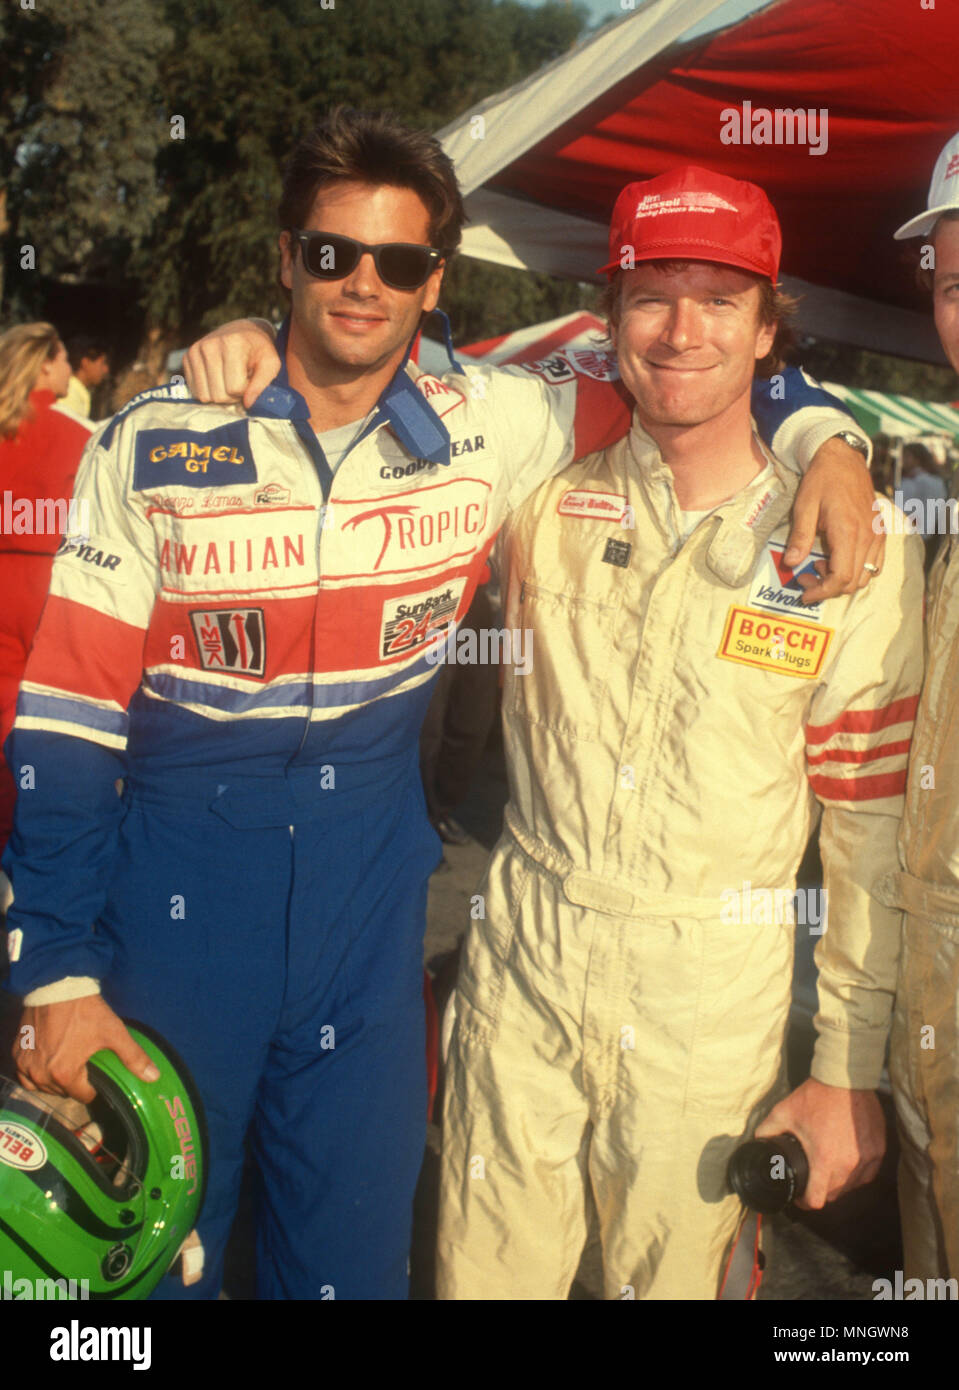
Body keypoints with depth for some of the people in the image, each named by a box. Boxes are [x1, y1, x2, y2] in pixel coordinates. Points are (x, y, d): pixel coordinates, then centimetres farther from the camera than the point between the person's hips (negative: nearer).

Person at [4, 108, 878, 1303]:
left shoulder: (491, 431, -2)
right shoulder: (152, 445, -7)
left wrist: (821, 436, -7)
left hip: (371, 900, 2)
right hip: (174, 905, -1)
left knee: (354, 1253, 15)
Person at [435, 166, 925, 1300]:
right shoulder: (546, 502, 1)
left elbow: (874, 826, -4)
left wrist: (849, 1072, -3)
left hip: (716, 989, -2)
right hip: (524, 956, 2)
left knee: (669, 1272, 11)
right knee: (486, 1268, 12)